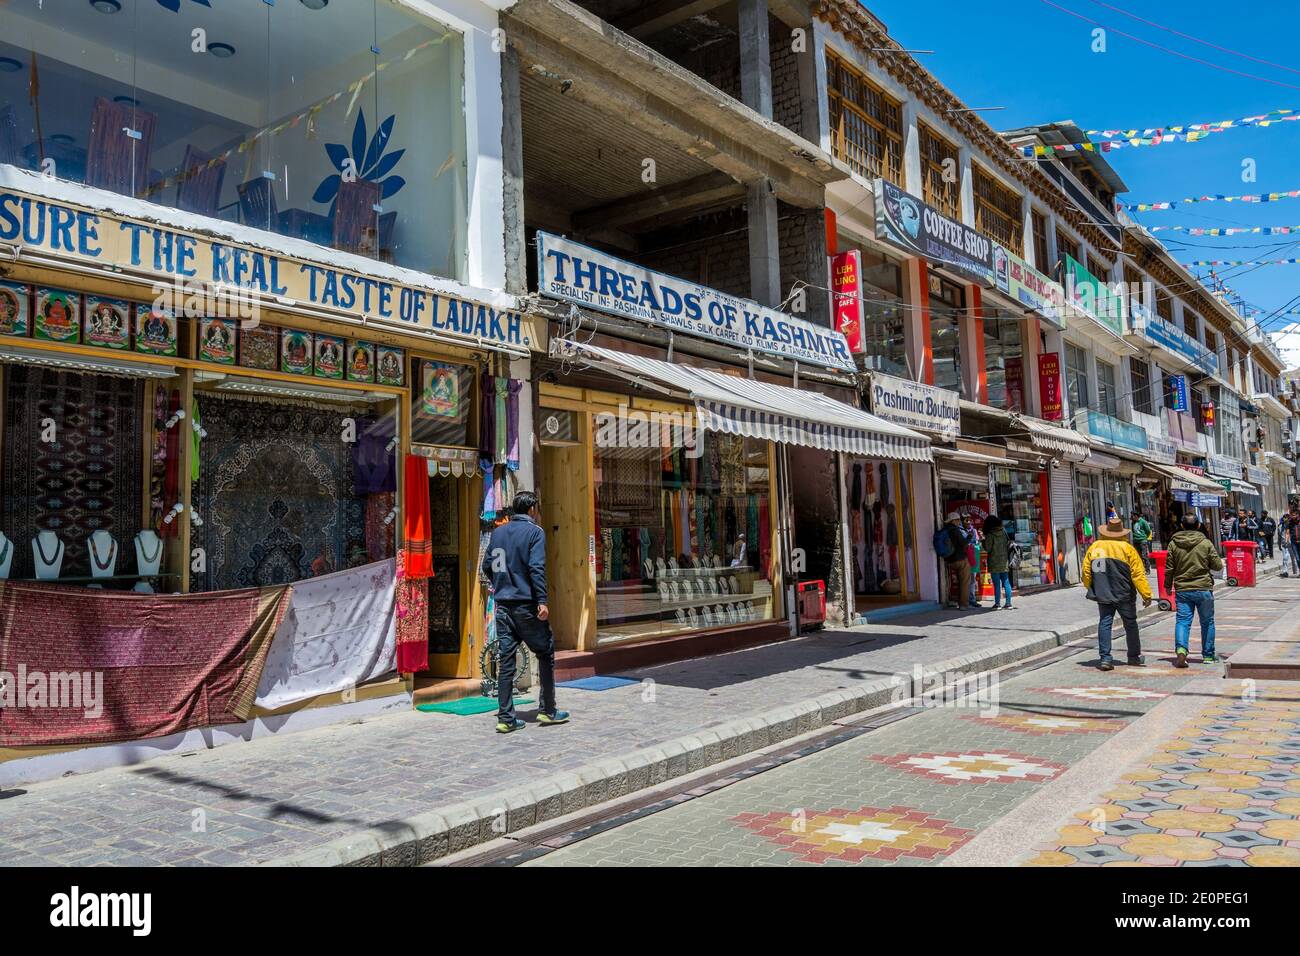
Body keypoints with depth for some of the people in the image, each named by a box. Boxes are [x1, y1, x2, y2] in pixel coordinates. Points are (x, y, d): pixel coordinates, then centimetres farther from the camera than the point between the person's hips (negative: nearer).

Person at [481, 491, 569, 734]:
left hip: (503, 605, 6)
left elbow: (487, 566, 14)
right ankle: (548, 711, 12)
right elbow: (536, 568, -16)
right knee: (546, 653, 9)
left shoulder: (497, 532, 11)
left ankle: (505, 718, 6)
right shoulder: (534, 532, -6)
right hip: (526, 604, -5)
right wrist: (542, 601, -17)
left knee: (505, 661, 6)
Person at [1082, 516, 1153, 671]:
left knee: (1104, 624, 3)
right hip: (1124, 595, -2)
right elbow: (1138, 574, -9)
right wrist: (1146, 594, -6)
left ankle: (1105, 658, -5)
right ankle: (1134, 656, 24)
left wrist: (1092, 589, 20)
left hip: (1102, 595, 2)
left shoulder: (1094, 547, 1)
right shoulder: (1127, 548, -7)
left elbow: (1086, 571, 5)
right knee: (1130, 625, 13)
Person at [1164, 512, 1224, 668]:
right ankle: (1208, 655, 20)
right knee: (1207, 622, 12)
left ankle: (1181, 649, -22)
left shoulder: (1174, 544, 0)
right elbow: (1217, 565, -1)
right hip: (1203, 589, -1)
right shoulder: (1206, 543, -5)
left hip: (1182, 589, 1)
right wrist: (1221, 562, 23)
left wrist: (1168, 585, 15)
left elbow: (1169, 568, 2)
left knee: (1183, 620, 0)